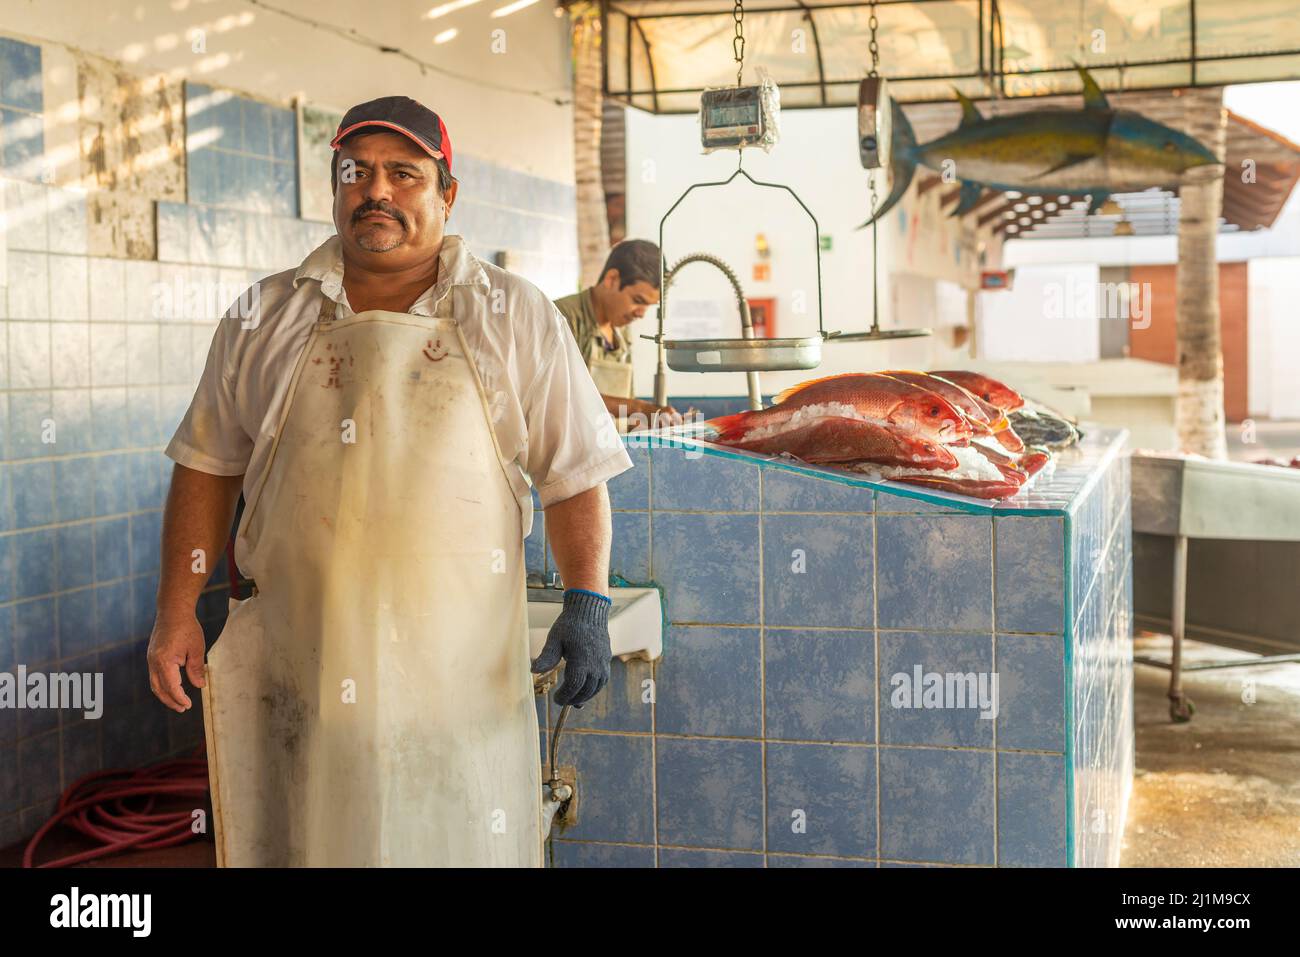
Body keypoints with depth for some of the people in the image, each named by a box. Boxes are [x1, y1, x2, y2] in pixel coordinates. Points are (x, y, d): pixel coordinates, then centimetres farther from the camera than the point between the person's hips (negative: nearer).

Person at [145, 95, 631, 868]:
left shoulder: (515, 318, 2)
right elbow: (209, 466, 12)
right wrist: (177, 612, 7)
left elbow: (576, 473, 1)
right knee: (304, 836, 8)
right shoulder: (267, 320, 8)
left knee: (461, 836, 4)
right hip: (297, 675, 2)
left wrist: (588, 603, -10)